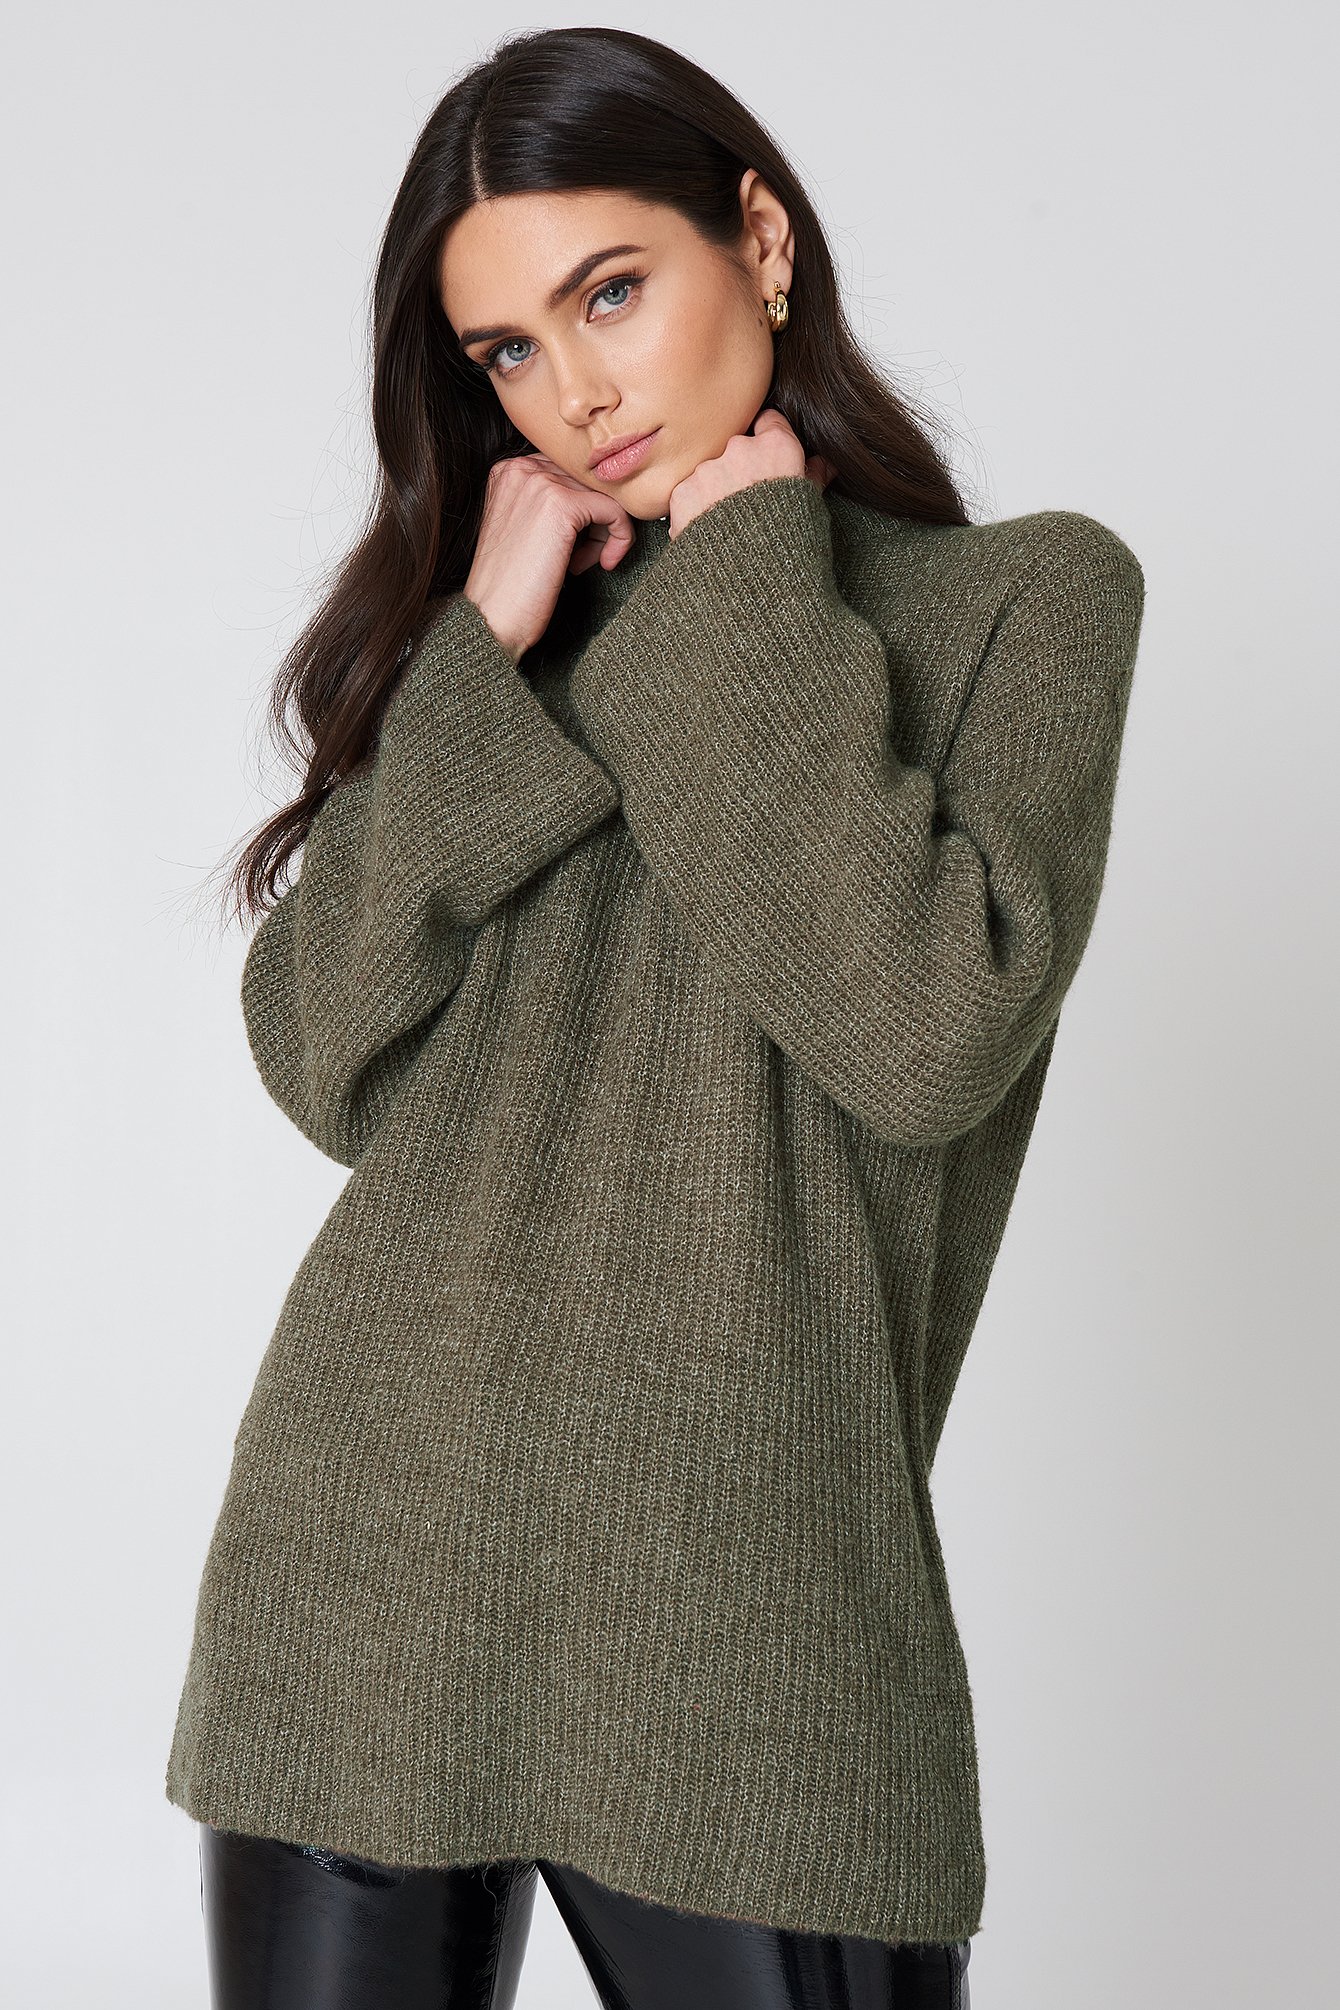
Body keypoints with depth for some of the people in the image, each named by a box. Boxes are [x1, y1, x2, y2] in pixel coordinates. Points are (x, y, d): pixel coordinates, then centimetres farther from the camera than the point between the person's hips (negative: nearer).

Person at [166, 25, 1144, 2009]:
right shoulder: (493, 639, 13)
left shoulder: (1020, 595, 2)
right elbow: (328, 1067, 1)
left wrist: (748, 599, -6)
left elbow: (927, 1031, -14)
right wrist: (489, 658, -5)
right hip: (365, 1565, 4)